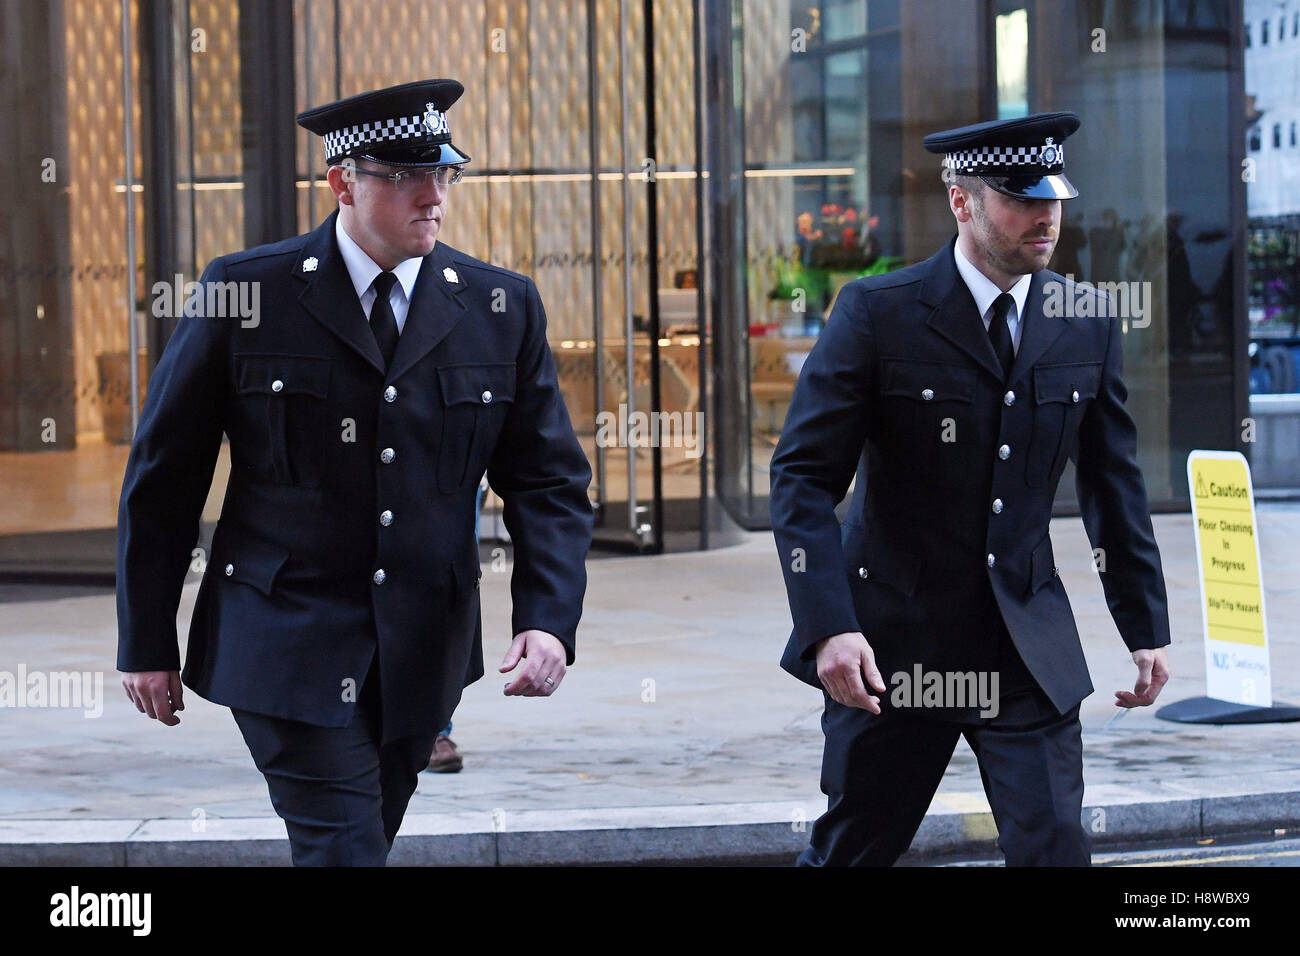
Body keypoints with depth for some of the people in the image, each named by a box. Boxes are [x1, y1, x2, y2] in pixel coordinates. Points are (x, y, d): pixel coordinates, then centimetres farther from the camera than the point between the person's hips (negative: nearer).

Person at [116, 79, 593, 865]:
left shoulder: (502, 309, 3)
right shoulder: (245, 293, -5)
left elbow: (550, 482, 5)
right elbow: (162, 478, 1)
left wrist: (549, 619, -12)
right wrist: (147, 641, 1)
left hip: (422, 653, 4)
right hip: (286, 645, -4)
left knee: (357, 845, 14)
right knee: (344, 849, -15)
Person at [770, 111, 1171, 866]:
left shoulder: (1088, 329, 3)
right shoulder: (880, 313, -9)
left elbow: (1116, 484, 13)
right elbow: (803, 476, -11)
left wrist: (1147, 627, 11)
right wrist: (828, 627, -22)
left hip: (1029, 647, 3)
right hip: (893, 643, -2)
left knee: (1054, 849, -5)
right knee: (849, 851, 10)